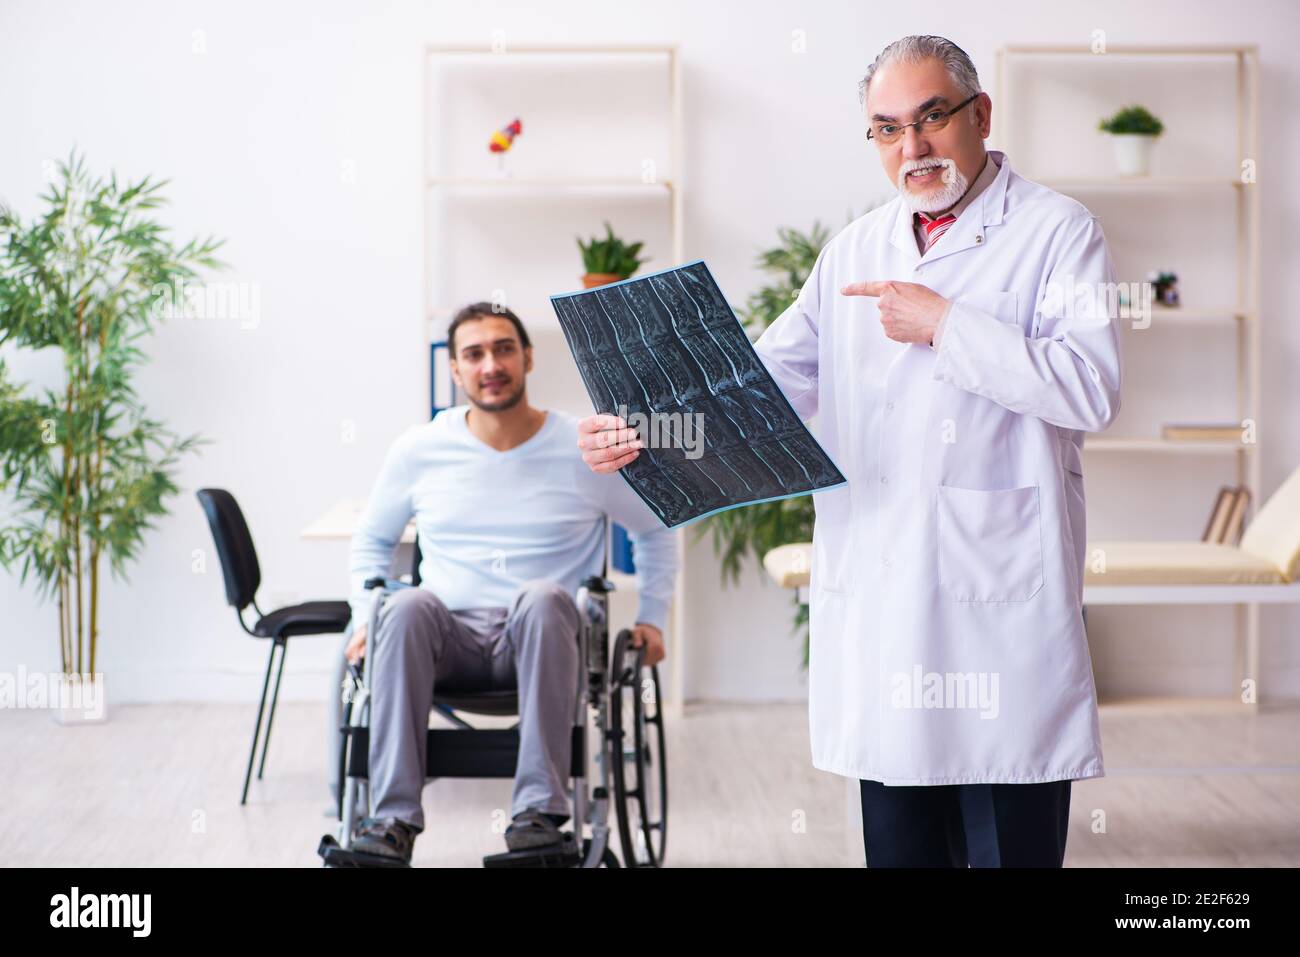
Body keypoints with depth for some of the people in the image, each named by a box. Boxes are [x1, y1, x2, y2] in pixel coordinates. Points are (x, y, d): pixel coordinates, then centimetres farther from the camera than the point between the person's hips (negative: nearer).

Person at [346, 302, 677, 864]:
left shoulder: (587, 450, 4)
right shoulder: (420, 450, 9)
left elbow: (657, 530, 18)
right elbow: (371, 541, 23)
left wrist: (651, 618, 10)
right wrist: (364, 620, 9)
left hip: (541, 641, -1)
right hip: (451, 638, 1)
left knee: (544, 597, -37)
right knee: (406, 609, -34)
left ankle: (540, 809, -39)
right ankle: (393, 817, -36)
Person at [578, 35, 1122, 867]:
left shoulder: (1057, 232, 0)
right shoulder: (854, 252, 18)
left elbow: (1093, 389, -13)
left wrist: (945, 323, -12)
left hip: (1003, 610, -5)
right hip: (880, 612, 5)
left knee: (1011, 848, -4)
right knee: (898, 848, 11)